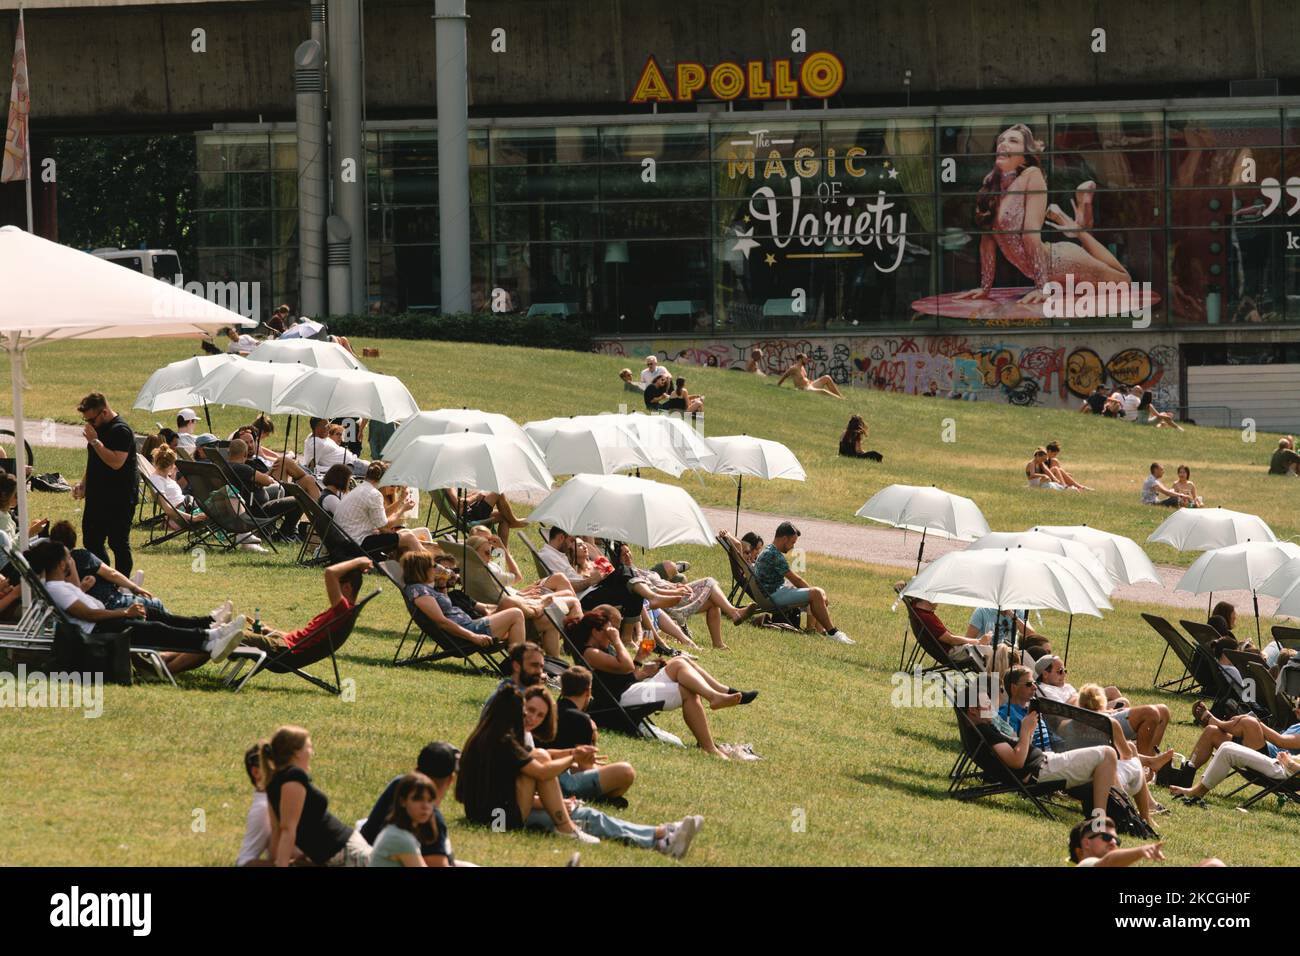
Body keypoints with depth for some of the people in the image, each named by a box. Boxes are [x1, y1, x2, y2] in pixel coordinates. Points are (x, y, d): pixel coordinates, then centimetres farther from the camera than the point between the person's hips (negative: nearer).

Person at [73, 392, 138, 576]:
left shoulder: (121, 431, -16)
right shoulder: (98, 428, 14)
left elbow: (116, 462, -29)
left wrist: (95, 441, -24)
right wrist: (83, 484, 14)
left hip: (119, 501, -10)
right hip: (97, 497, 10)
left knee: (118, 544, -4)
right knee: (91, 542, 11)